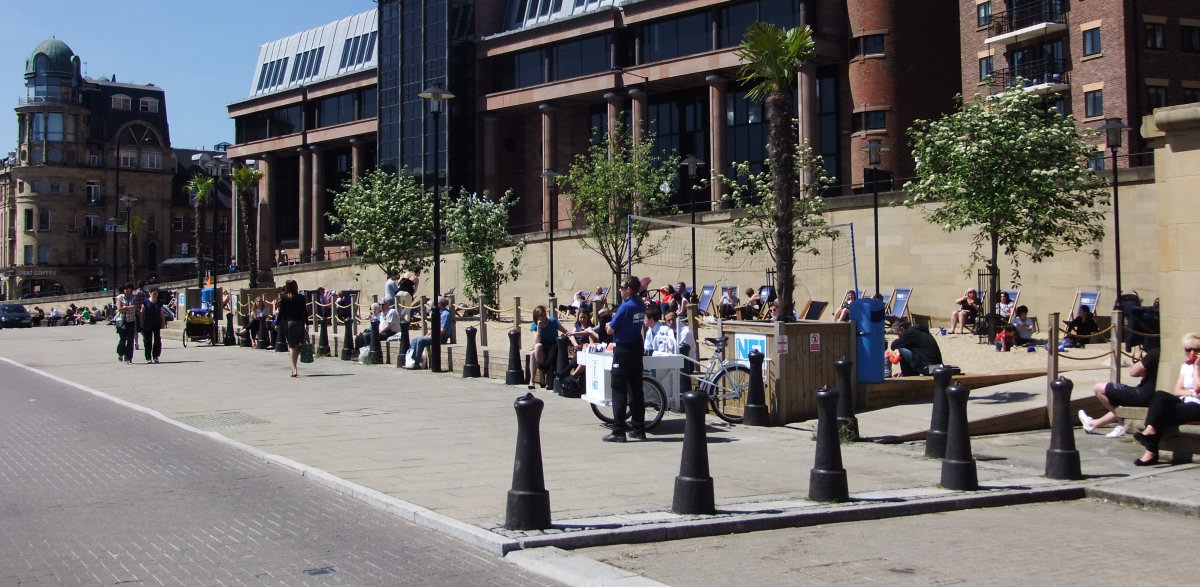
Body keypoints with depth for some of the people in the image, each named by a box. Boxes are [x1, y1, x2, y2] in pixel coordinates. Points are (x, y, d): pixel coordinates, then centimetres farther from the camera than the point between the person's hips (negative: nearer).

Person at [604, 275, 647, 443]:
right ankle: (639, 429, 15)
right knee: (636, 390, 12)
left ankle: (618, 432, -5)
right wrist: (616, 317, 10)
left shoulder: (626, 306, -16)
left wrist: (610, 323, 8)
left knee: (619, 391, -4)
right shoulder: (641, 305, 8)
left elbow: (610, 330, -12)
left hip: (623, 352, -8)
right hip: (637, 349, 8)